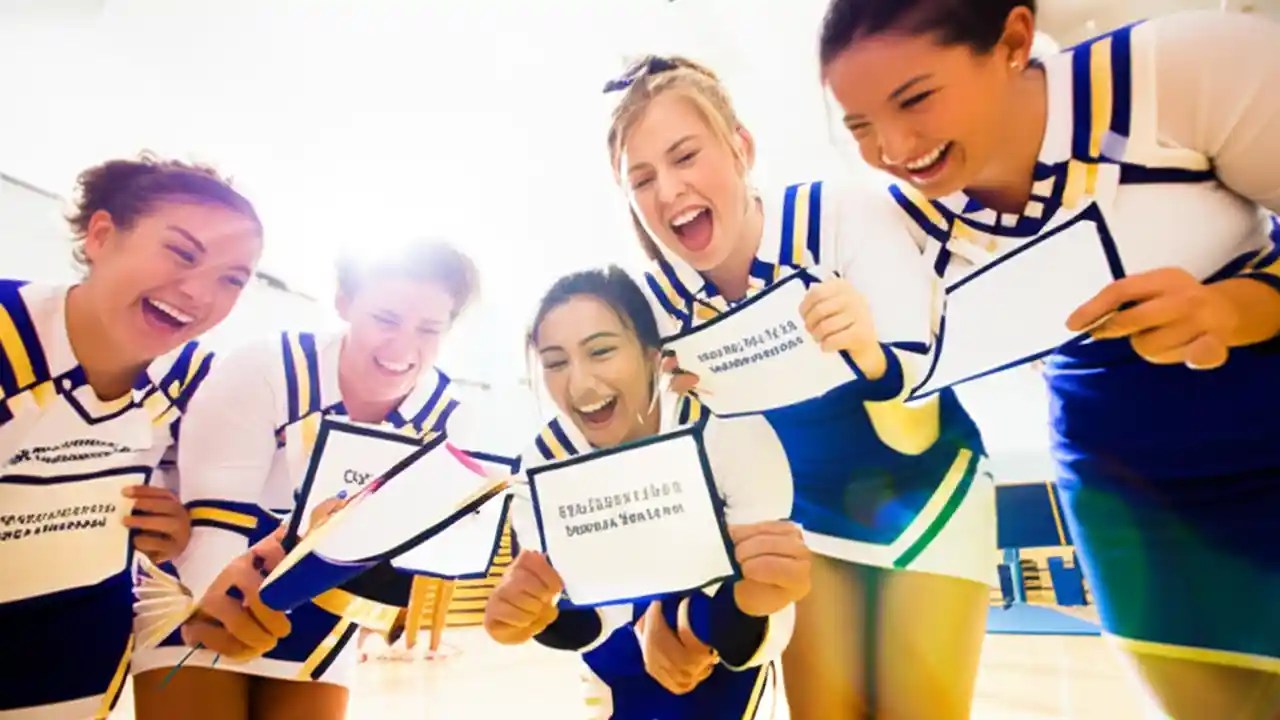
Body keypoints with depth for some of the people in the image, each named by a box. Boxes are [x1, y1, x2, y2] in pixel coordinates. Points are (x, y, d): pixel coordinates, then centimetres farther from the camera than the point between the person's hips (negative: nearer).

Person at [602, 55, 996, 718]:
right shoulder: (661, 295, -17)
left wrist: (869, 354, -49)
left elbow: (915, 432, -30)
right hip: (805, 513, 3)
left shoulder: (847, 215, -28)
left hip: (924, 492, -2)